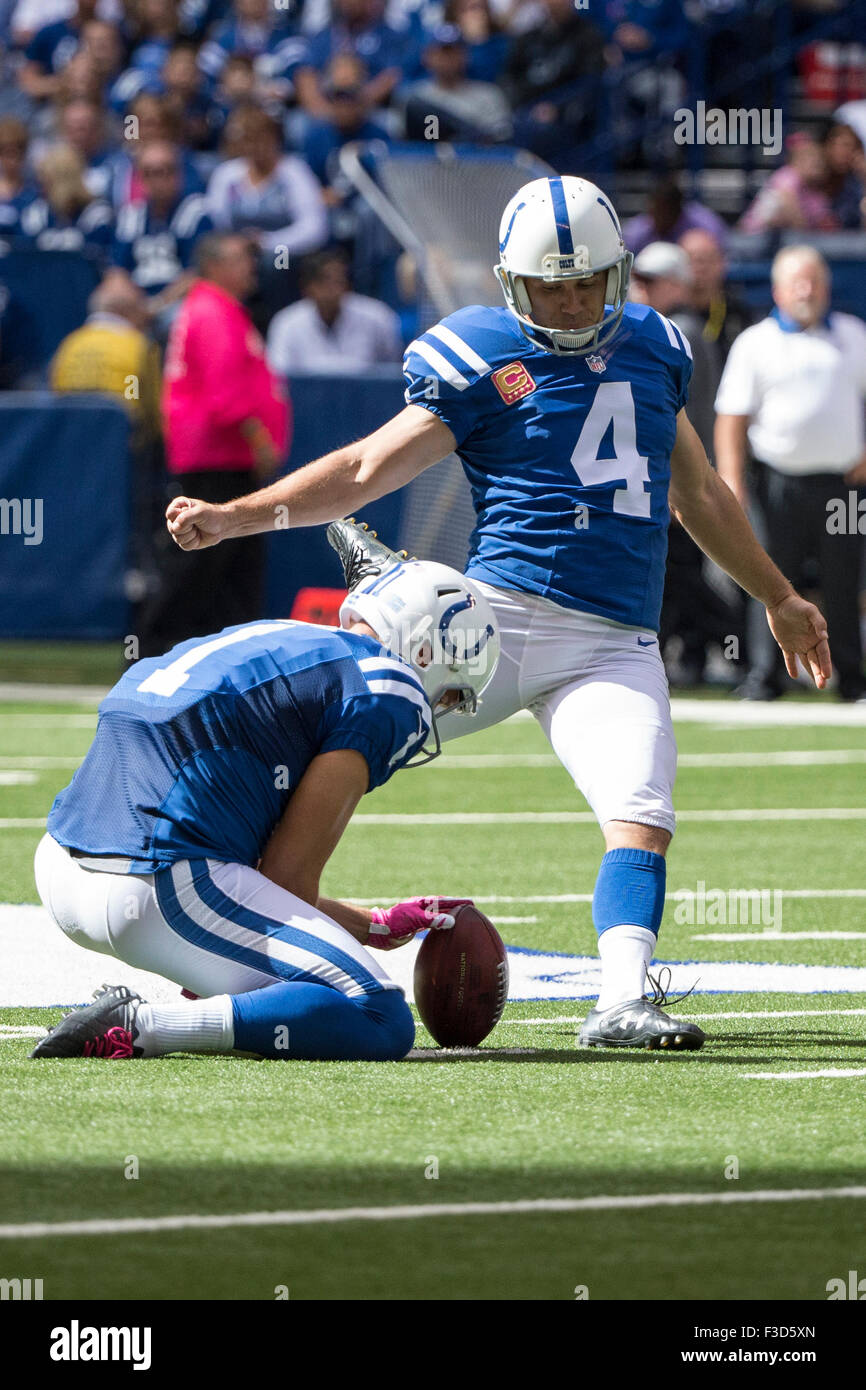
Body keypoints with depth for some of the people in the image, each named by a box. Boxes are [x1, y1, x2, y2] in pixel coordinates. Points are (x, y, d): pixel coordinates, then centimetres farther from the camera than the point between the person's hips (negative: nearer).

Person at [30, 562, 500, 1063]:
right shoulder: (391, 693, 0)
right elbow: (289, 880, -3)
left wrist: (374, 926, 34)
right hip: (161, 889, -9)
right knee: (384, 1025, -11)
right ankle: (141, 1026, -18)